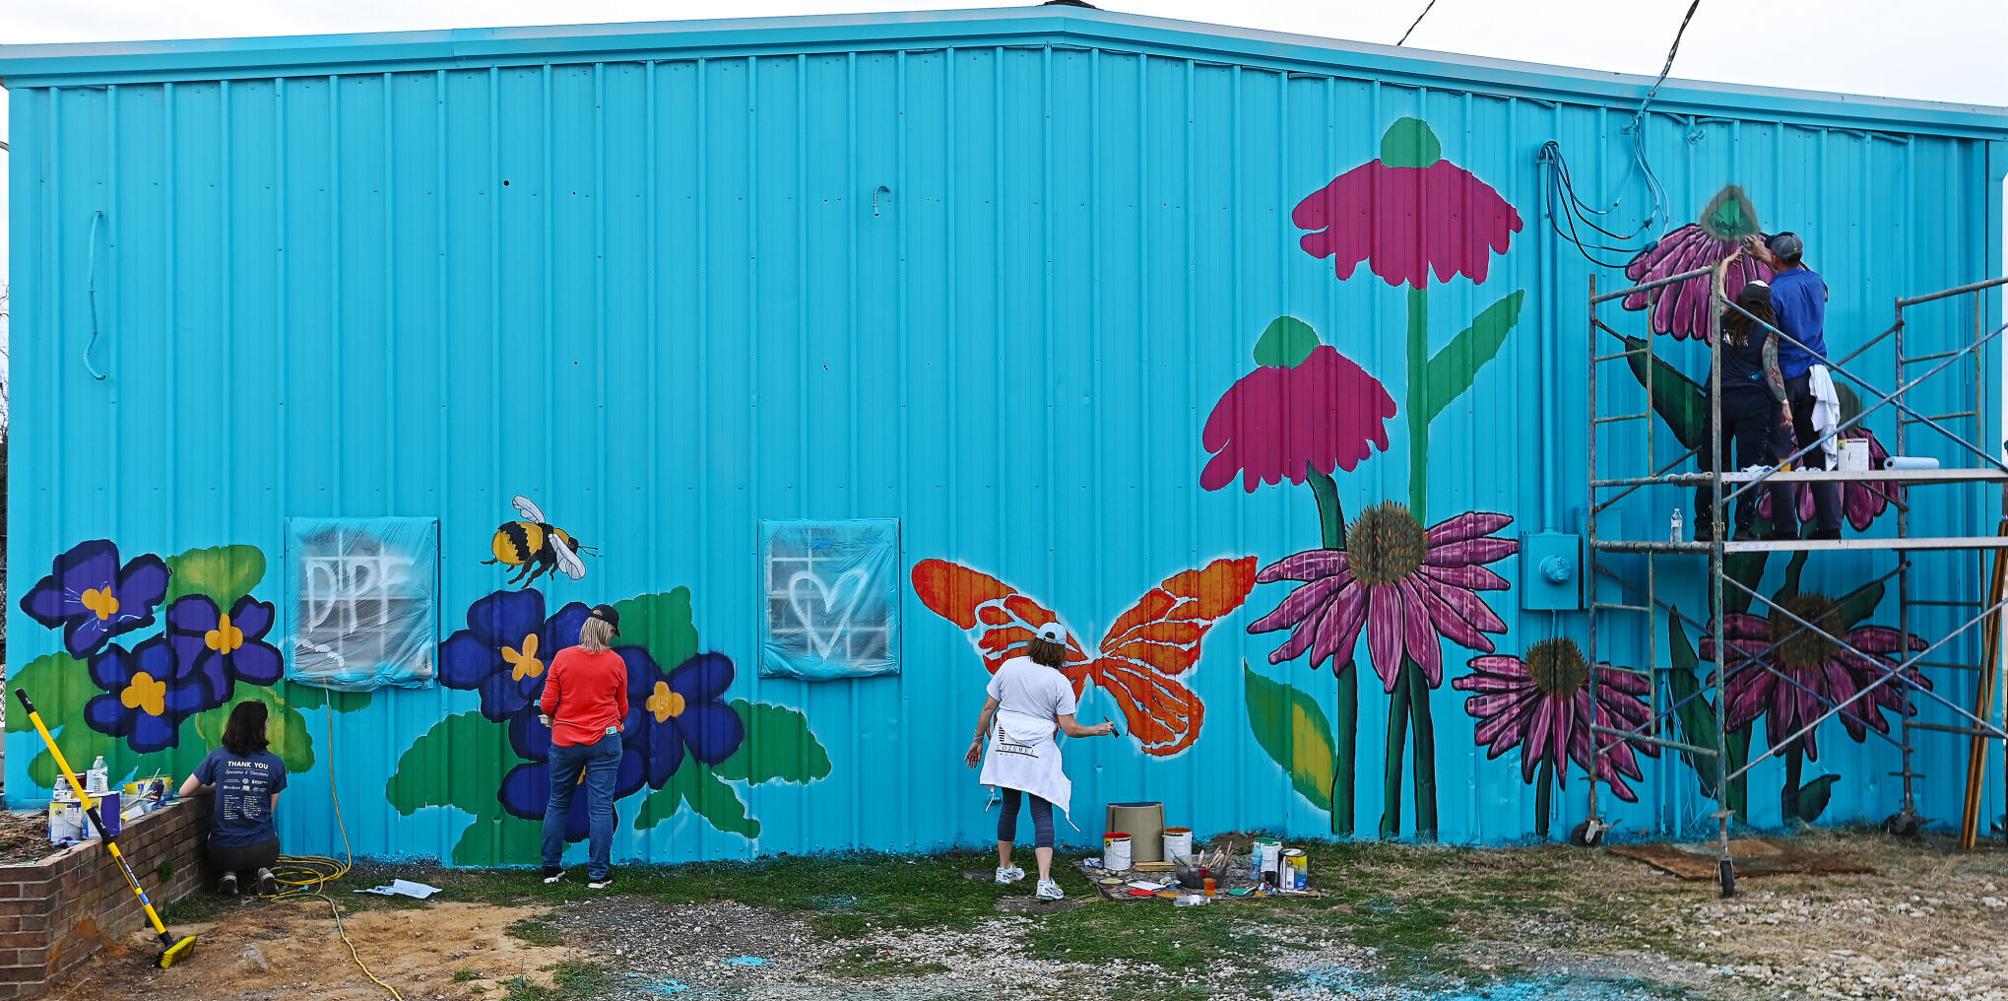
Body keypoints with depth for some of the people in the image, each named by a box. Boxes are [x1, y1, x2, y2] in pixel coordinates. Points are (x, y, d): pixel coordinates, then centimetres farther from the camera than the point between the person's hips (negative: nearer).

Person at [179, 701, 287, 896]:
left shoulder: (218, 757, -4)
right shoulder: (275, 764, -3)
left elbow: (184, 791, 5)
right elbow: (270, 810, 5)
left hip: (224, 853, 1)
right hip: (263, 850, 0)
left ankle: (230, 873, 4)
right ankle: (261, 872, 3)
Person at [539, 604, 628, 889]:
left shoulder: (562, 657, -5)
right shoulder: (616, 662, -4)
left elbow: (547, 703, -4)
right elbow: (622, 708, 7)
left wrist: (550, 718, 18)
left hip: (565, 741, 1)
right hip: (604, 741, -1)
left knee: (558, 804, 16)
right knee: (601, 807, 2)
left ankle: (551, 868, 22)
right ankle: (598, 874, 3)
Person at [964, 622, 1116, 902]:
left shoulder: (1009, 667, 1)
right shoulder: (1060, 682, -7)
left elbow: (988, 708, 4)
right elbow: (1069, 728, -7)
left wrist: (978, 739, 16)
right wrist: (1098, 730, 9)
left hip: (1005, 748, 3)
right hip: (1038, 755, -3)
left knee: (1010, 807, 19)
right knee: (1042, 814, -2)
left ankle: (1005, 869, 32)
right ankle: (1045, 881, -14)